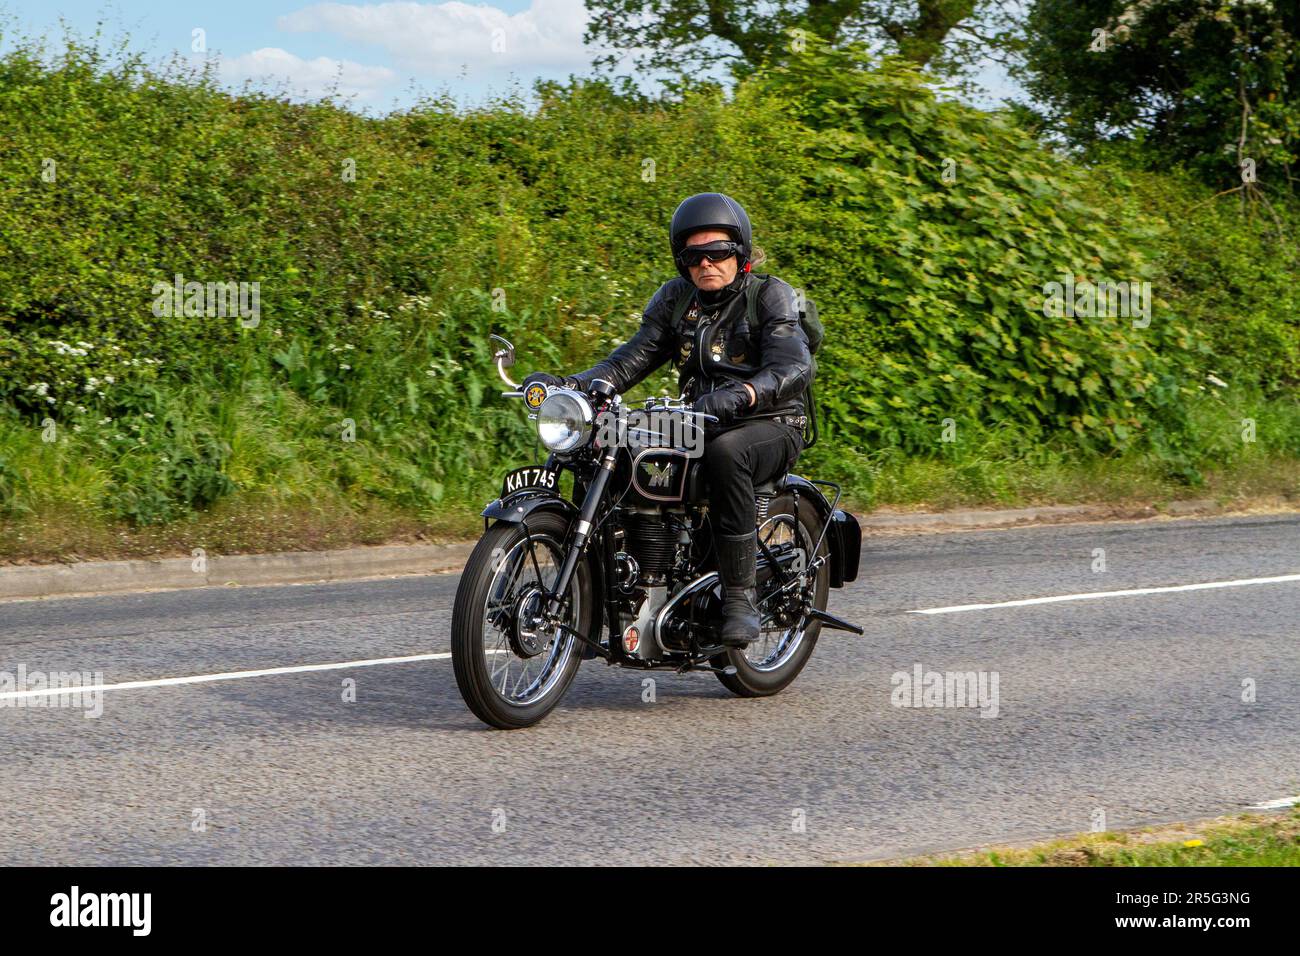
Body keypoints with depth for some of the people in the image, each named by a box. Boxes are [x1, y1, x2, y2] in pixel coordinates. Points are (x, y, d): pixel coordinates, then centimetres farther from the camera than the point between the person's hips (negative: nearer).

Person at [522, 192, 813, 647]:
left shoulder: (771, 295, -6)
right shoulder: (676, 298, 11)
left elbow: (795, 366, -21)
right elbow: (632, 359, 4)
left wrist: (740, 395, -41)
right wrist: (569, 383, -14)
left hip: (770, 426, -5)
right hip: (701, 424, 5)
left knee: (725, 451, -39)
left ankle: (740, 595, -32)